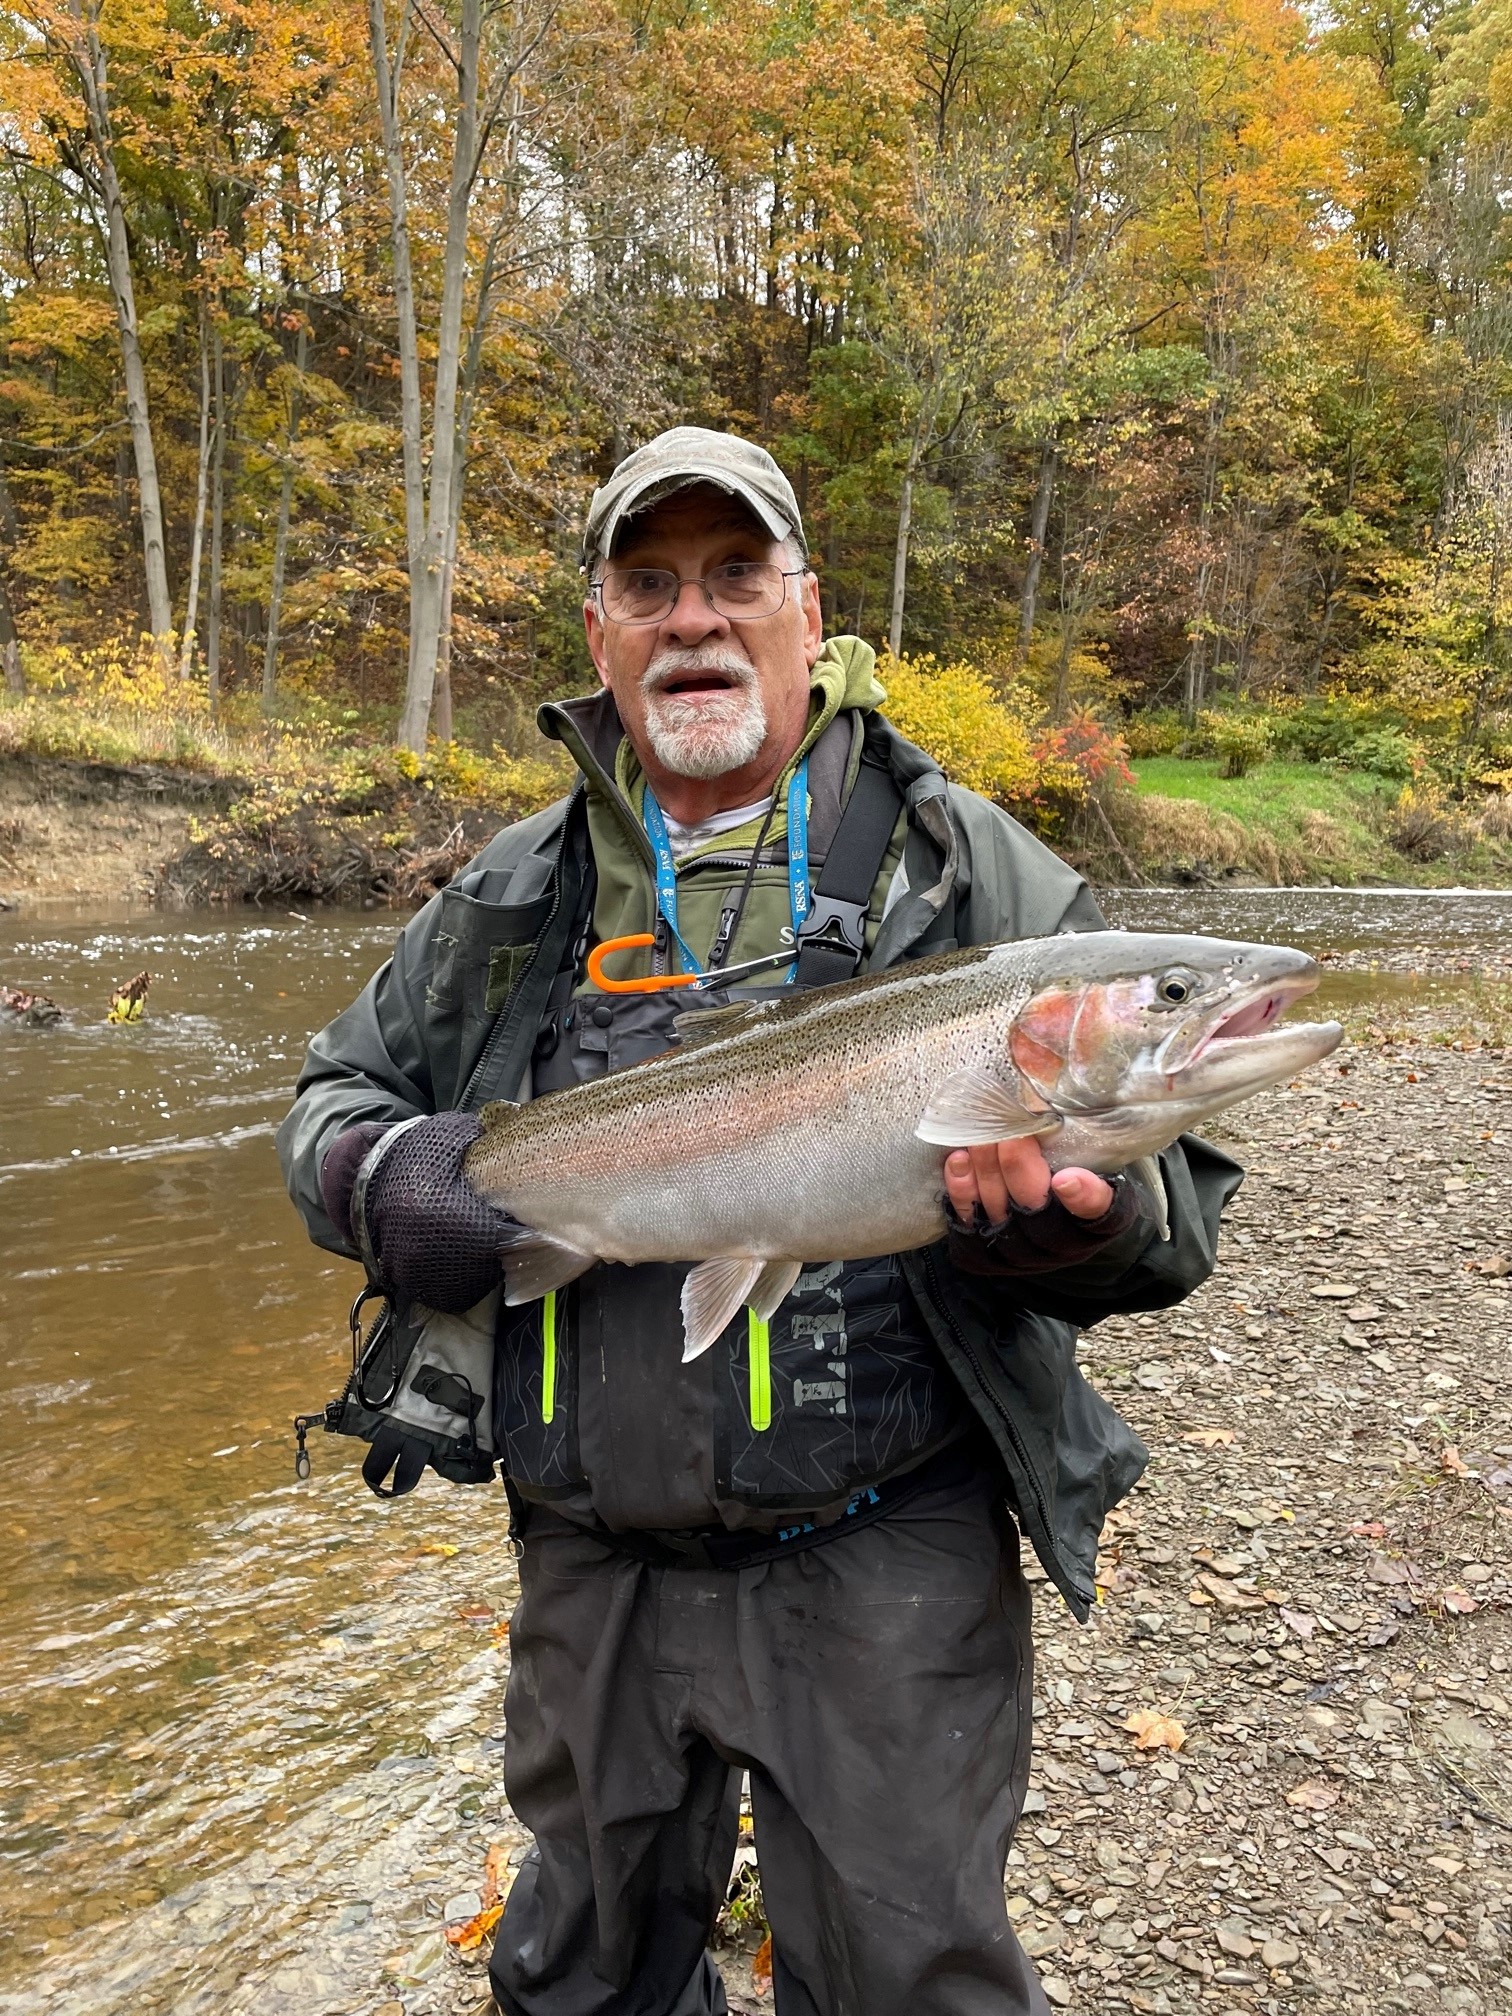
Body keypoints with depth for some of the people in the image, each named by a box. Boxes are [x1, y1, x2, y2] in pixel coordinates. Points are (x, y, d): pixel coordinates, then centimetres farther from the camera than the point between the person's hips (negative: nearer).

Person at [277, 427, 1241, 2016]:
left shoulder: (968, 873, -5)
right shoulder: (515, 895, 5)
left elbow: (1179, 1184, -5)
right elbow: (334, 1096, 15)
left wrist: (1078, 1216, -28)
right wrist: (379, 1181, -8)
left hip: (880, 1560, -3)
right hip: (590, 1568, 4)